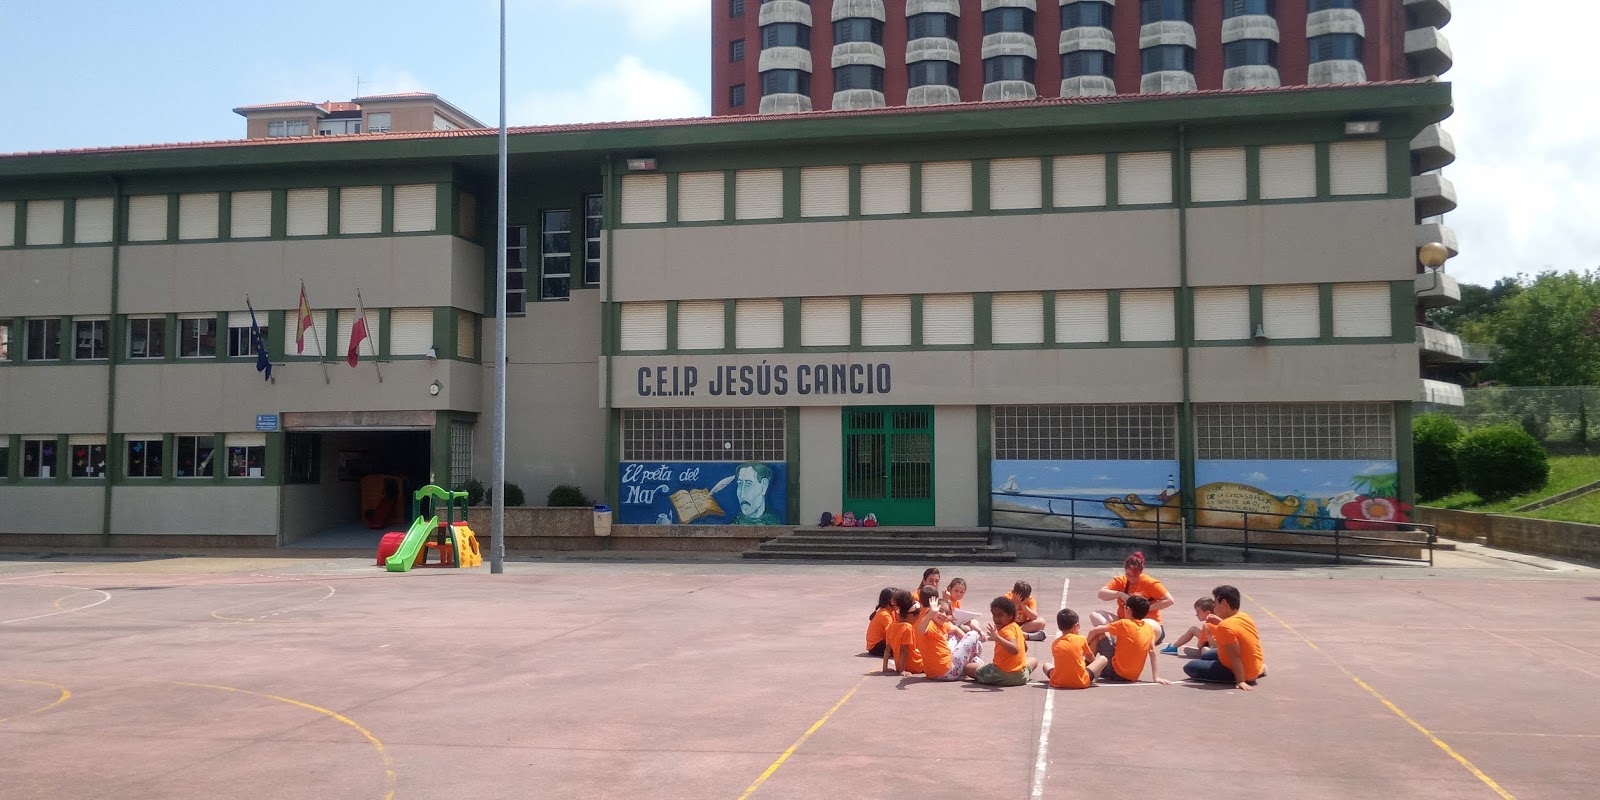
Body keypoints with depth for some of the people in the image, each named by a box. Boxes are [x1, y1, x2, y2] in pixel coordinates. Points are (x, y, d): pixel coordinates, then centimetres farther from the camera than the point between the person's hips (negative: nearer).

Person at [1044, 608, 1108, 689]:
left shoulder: (1054, 644, 5)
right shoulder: (1081, 639, 0)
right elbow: (1091, 658, 17)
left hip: (1057, 683, 3)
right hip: (1080, 682, -3)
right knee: (1102, 659, 15)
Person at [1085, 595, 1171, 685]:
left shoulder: (1124, 624, -11)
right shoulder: (1149, 628, 1)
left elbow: (1094, 631, -8)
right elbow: (1152, 651, 1)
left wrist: (1086, 645, 9)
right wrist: (1155, 677, 4)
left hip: (1117, 673, -6)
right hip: (1133, 677, 6)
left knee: (1101, 633, 5)